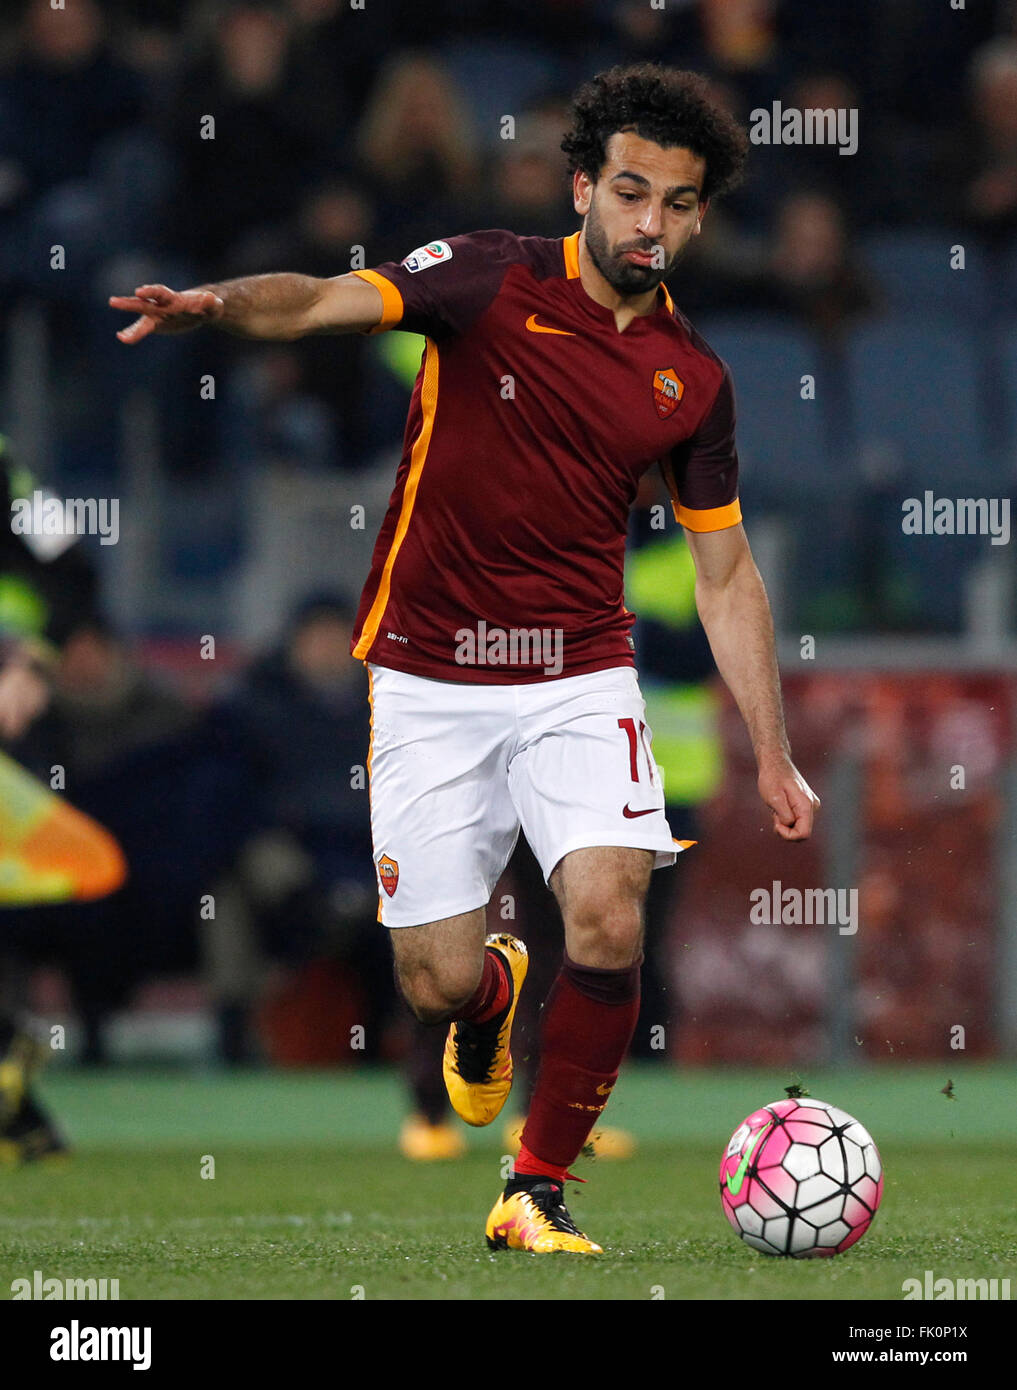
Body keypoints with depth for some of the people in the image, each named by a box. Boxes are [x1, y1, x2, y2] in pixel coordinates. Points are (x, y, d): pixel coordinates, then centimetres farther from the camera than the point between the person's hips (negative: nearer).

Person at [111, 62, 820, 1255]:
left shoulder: (692, 380, 5)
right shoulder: (492, 282, -5)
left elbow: (724, 572, 13)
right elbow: (327, 302, -20)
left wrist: (771, 754, 10)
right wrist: (222, 303, -42)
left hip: (578, 677, 2)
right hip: (427, 676, -2)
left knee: (606, 920, -20)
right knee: (434, 981, -1)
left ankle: (538, 1189, -2)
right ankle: (492, 995, 39)